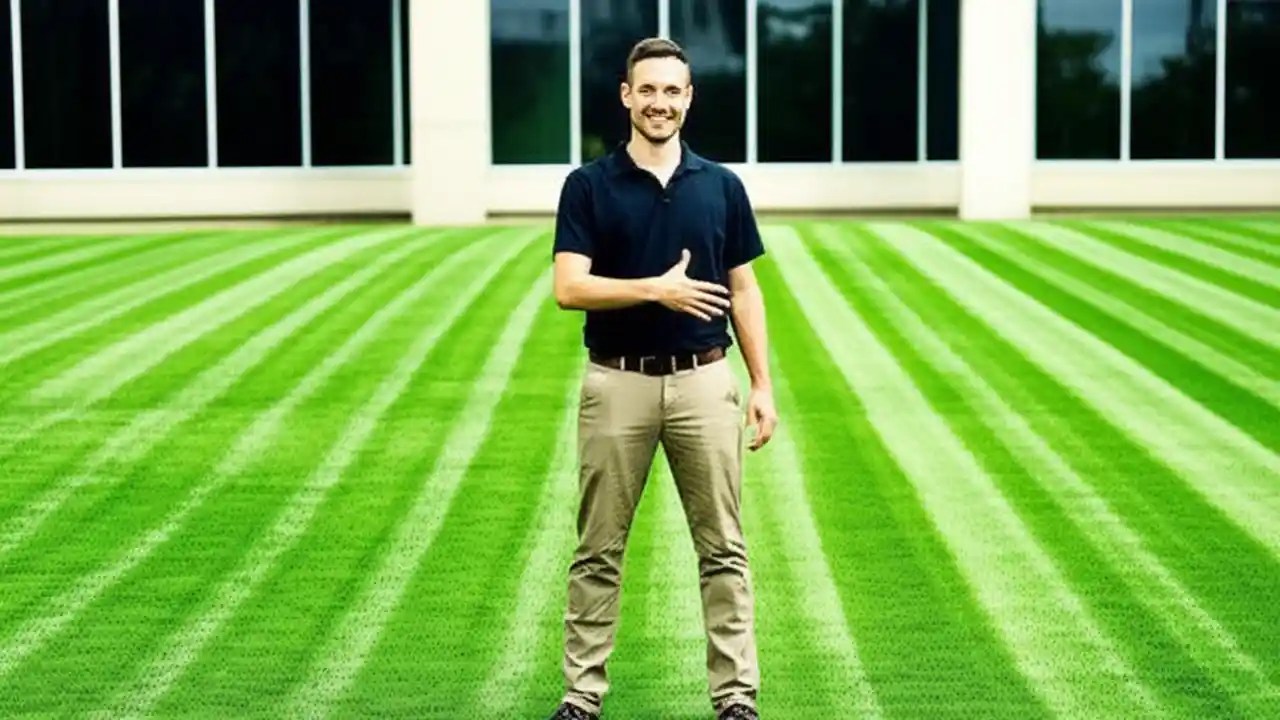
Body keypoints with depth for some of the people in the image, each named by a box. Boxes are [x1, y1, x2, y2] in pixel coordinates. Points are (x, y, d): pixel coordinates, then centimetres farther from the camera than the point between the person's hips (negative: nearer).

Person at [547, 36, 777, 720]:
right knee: (599, 551, 5)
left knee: (722, 548, 4)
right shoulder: (588, 185, -2)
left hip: (703, 382, 2)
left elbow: (744, 291, 7)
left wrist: (762, 386, 1)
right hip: (617, 384, -1)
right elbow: (569, 287, -11)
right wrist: (655, 288, -23)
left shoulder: (721, 185, 5)